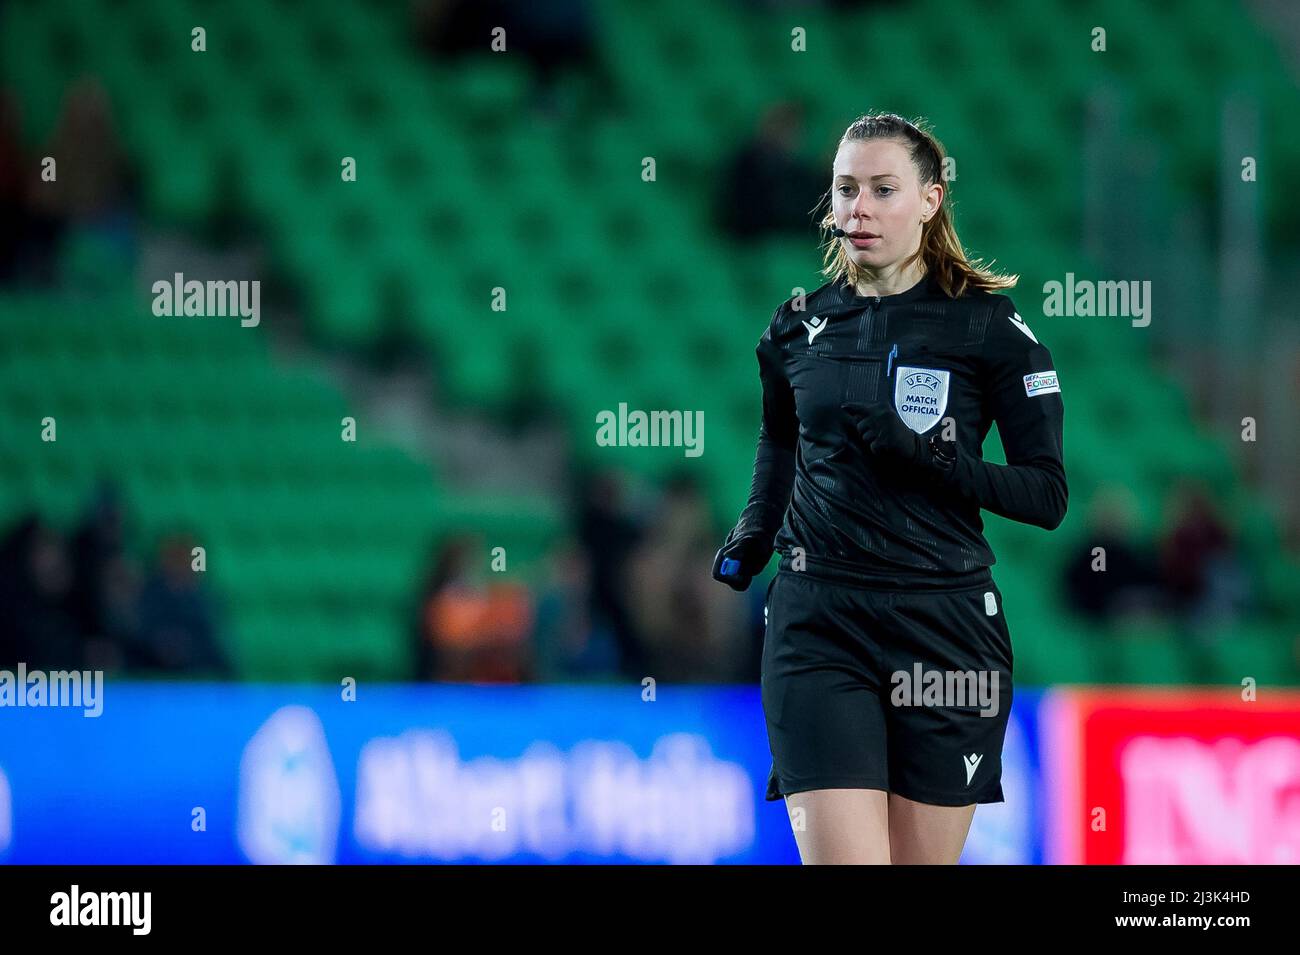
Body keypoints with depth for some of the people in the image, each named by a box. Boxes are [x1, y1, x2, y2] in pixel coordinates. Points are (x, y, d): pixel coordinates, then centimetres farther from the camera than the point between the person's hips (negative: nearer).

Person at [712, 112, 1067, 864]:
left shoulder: (989, 328, -1)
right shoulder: (797, 329, 9)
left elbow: (1047, 496, -4)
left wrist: (928, 458, -17)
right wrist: (752, 535, 10)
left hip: (946, 625, -1)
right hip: (817, 628, 1)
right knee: (843, 858, -16)